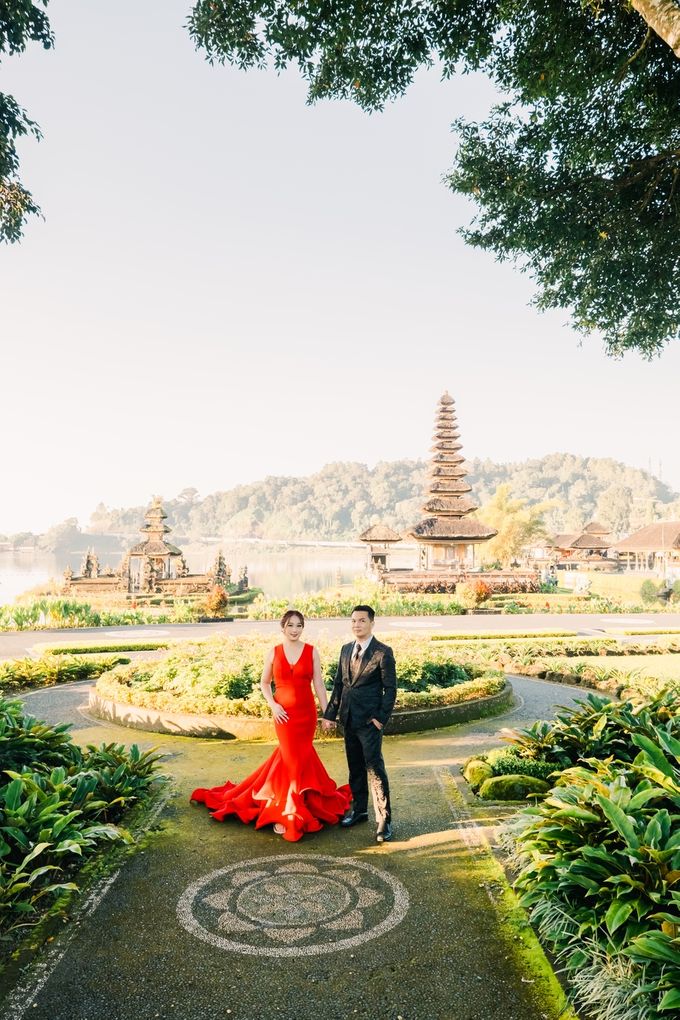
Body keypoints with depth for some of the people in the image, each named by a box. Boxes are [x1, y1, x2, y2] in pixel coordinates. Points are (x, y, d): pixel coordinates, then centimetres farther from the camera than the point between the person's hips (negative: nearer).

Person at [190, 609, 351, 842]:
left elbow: (319, 684, 0)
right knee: (294, 758, 3)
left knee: (295, 755, 7)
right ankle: (292, 813, 20)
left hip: (306, 712, 1)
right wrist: (272, 704, -6)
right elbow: (264, 683, 9)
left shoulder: (311, 652, -1)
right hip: (284, 713, 0)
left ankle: (285, 808, 26)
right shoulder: (274, 653, 0)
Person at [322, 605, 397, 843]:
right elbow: (338, 684, 13)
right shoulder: (346, 649, 10)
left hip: (369, 721, -6)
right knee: (355, 768, 16)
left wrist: (382, 718, -14)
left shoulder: (383, 652, -9)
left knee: (375, 768, -6)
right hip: (349, 719, 6)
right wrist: (330, 714, 11)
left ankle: (384, 820, 1)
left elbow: (390, 689, -9)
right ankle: (358, 809, 31)